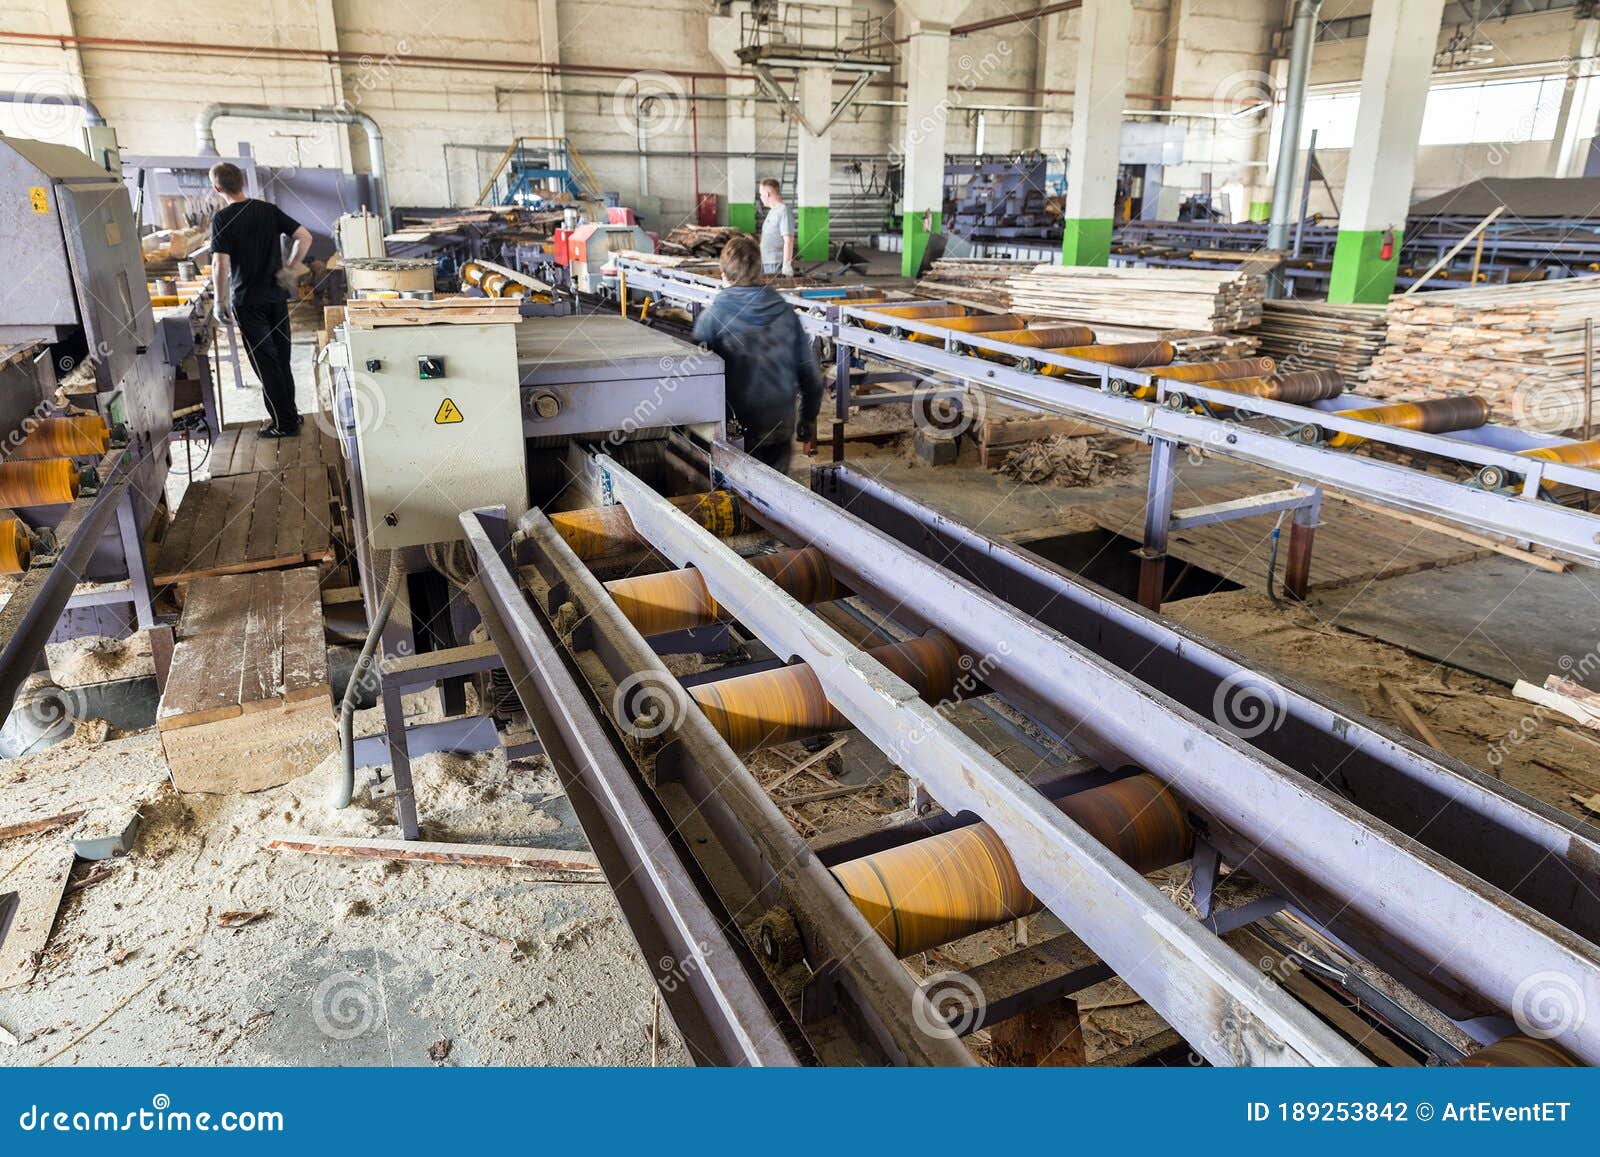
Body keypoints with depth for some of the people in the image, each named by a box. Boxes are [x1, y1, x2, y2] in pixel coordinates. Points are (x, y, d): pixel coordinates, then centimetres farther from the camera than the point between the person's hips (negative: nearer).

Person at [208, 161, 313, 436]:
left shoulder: (222, 218, -12)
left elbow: (221, 264, -18)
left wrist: (221, 302, -9)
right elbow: (305, 237, -2)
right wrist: (290, 269, 1)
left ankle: (284, 423, 5)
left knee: (265, 362, 2)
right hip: (277, 296, 5)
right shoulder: (269, 210, 2)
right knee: (281, 357, 16)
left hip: (248, 300, -5)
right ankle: (290, 412, 24)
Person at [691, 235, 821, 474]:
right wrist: (809, 418, 19)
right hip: (781, 425, 3)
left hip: (738, 427, -3)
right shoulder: (784, 311, 2)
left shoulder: (713, 315, -9)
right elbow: (810, 373, 6)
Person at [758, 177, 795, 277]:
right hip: (766, 264, 9)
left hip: (777, 265, -9)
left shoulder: (784, 211, -14)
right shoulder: (772, 211, 16)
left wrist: (786, 265, -24)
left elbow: (788, 240, -20)